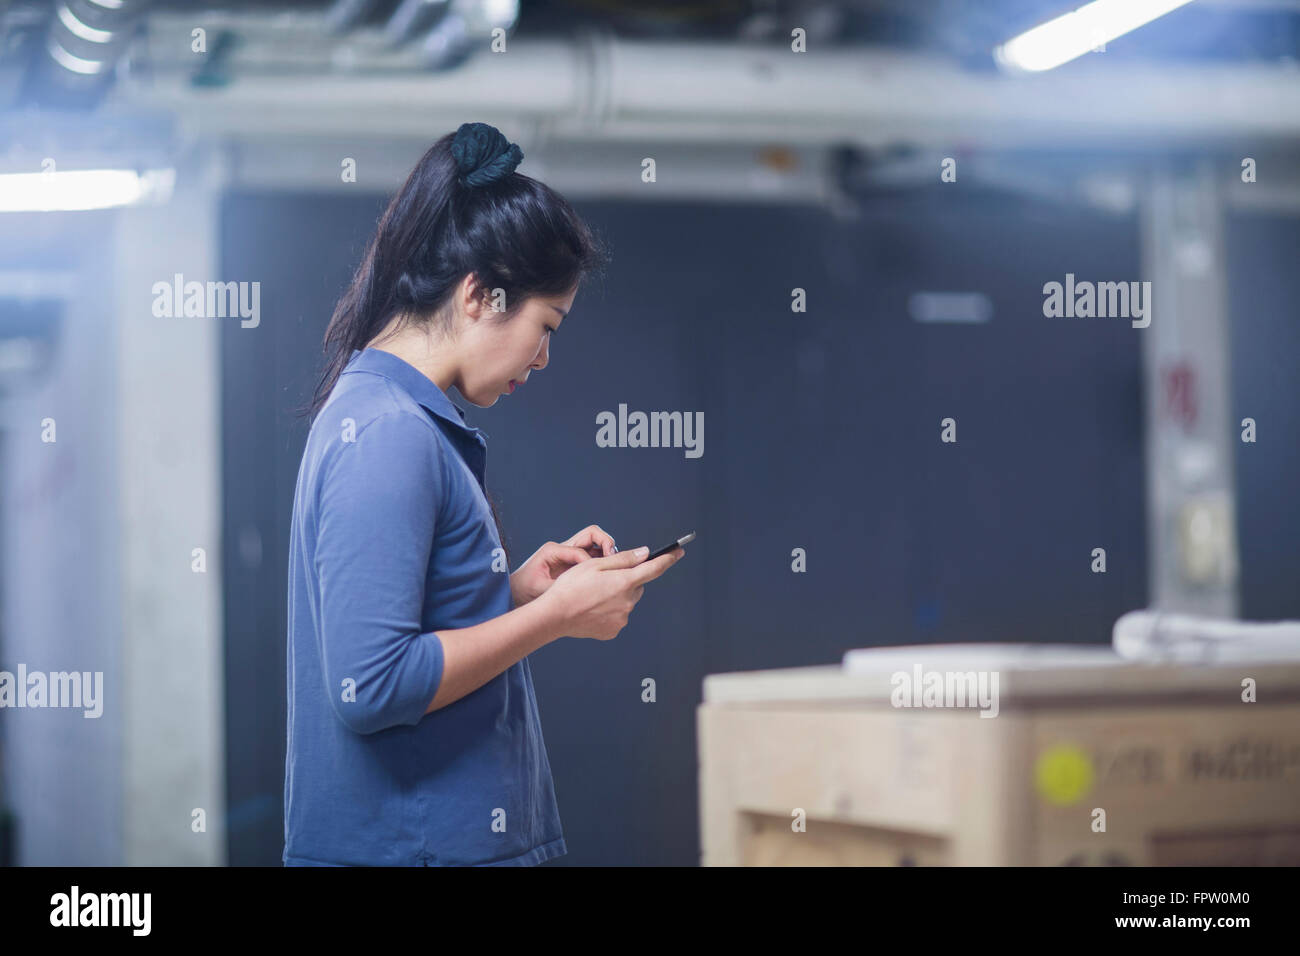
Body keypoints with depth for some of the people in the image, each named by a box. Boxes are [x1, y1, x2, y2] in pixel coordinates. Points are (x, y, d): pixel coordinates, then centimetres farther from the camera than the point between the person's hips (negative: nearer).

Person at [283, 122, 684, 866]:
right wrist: (556, 614, -17)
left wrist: (522, 586, 5)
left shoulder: (381, 414, 12)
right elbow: (370, 685, -25)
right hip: (407, 844, -10)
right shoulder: (387, 434, -18)